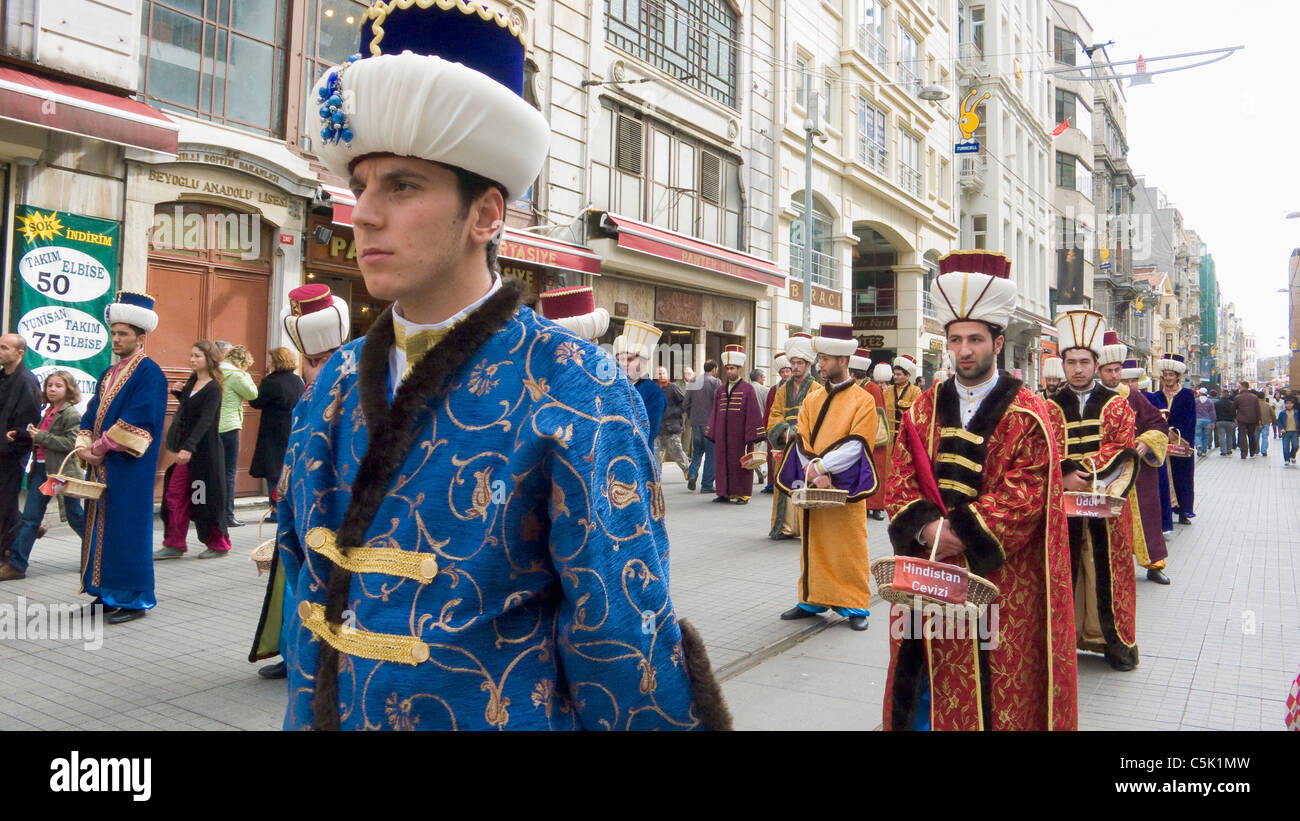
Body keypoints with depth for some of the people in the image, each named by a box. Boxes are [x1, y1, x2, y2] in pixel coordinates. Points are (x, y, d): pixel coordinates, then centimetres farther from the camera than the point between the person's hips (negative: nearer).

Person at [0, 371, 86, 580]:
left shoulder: (71, 414, -11)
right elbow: (40, 438, 20)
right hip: (41, 469, 8)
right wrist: (19, 435, 5)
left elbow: (71, 442, -21)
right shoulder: (48, 412, 14)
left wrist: (41, 437, -19)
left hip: (63, 471, -7)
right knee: (30, 518, 6)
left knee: (76, 518, 3)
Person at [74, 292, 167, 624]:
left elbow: (138, 419, -18)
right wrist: (85, 445, -2)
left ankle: (134, 598, 4)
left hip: (129, 466, -8)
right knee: (100, 526, 11)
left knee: (126, 528, -5)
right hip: (101, 465, 8)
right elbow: (92, 413, 15)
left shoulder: (149, 372, -9)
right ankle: (107, 593, 20)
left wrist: (102, 447, -13)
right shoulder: (109, 374, 17)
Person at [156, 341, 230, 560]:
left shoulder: (213, 389, -13)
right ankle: (174, 545, 13)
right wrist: (178, 393, 5)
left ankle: (219, 544, 14)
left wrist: (189, 447, -35)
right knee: (175, 495, 6)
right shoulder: (191, 382, 10)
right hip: (185, 448, 8)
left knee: (206, 497, 0)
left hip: (204, 450, -8)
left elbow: (205, 421, -24)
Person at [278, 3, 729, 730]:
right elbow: (310, 579, 9)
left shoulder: (575, 395, -22)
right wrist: (303, 712, 10)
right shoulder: (338, 382, -1)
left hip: (500, 714, -5)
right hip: (329, 711, 6)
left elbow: (622, 639, -18)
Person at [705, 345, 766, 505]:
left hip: (740, 437, -5)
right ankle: (725, 493, 18)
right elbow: (715, 413, 14)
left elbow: (754, 413, -7)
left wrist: (755, 437, -12)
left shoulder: (747, 389, -4)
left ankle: (742, 494, 10)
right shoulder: (721, 390, 12)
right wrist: (712, 434, 8)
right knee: (723, 464, 8)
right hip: (723, 436, 5)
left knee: (741, 465, 1)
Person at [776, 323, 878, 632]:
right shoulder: (812, 400, 10)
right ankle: (812, 600, 21)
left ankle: (855, 606, 11)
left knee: (848, 546, 1)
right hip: (811, 487, 4)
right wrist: (815, 474, -12)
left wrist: (820, 467, -18)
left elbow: (856, 446, -12)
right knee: (814, 544, 10)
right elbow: (802, 443, 4)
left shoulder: (863, 401, -4)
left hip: (845, 487, -4)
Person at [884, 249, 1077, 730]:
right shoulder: (924, 410, 8)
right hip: (929, 568, 3)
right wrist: (927, 528, -15)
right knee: (926, 678, 10)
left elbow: (1026, 491, -12)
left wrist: (962, 530, -19)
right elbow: (900, 483, 3)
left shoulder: (1027, 414, -3)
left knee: (996, 685, 4)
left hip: (1001, 577, -3)